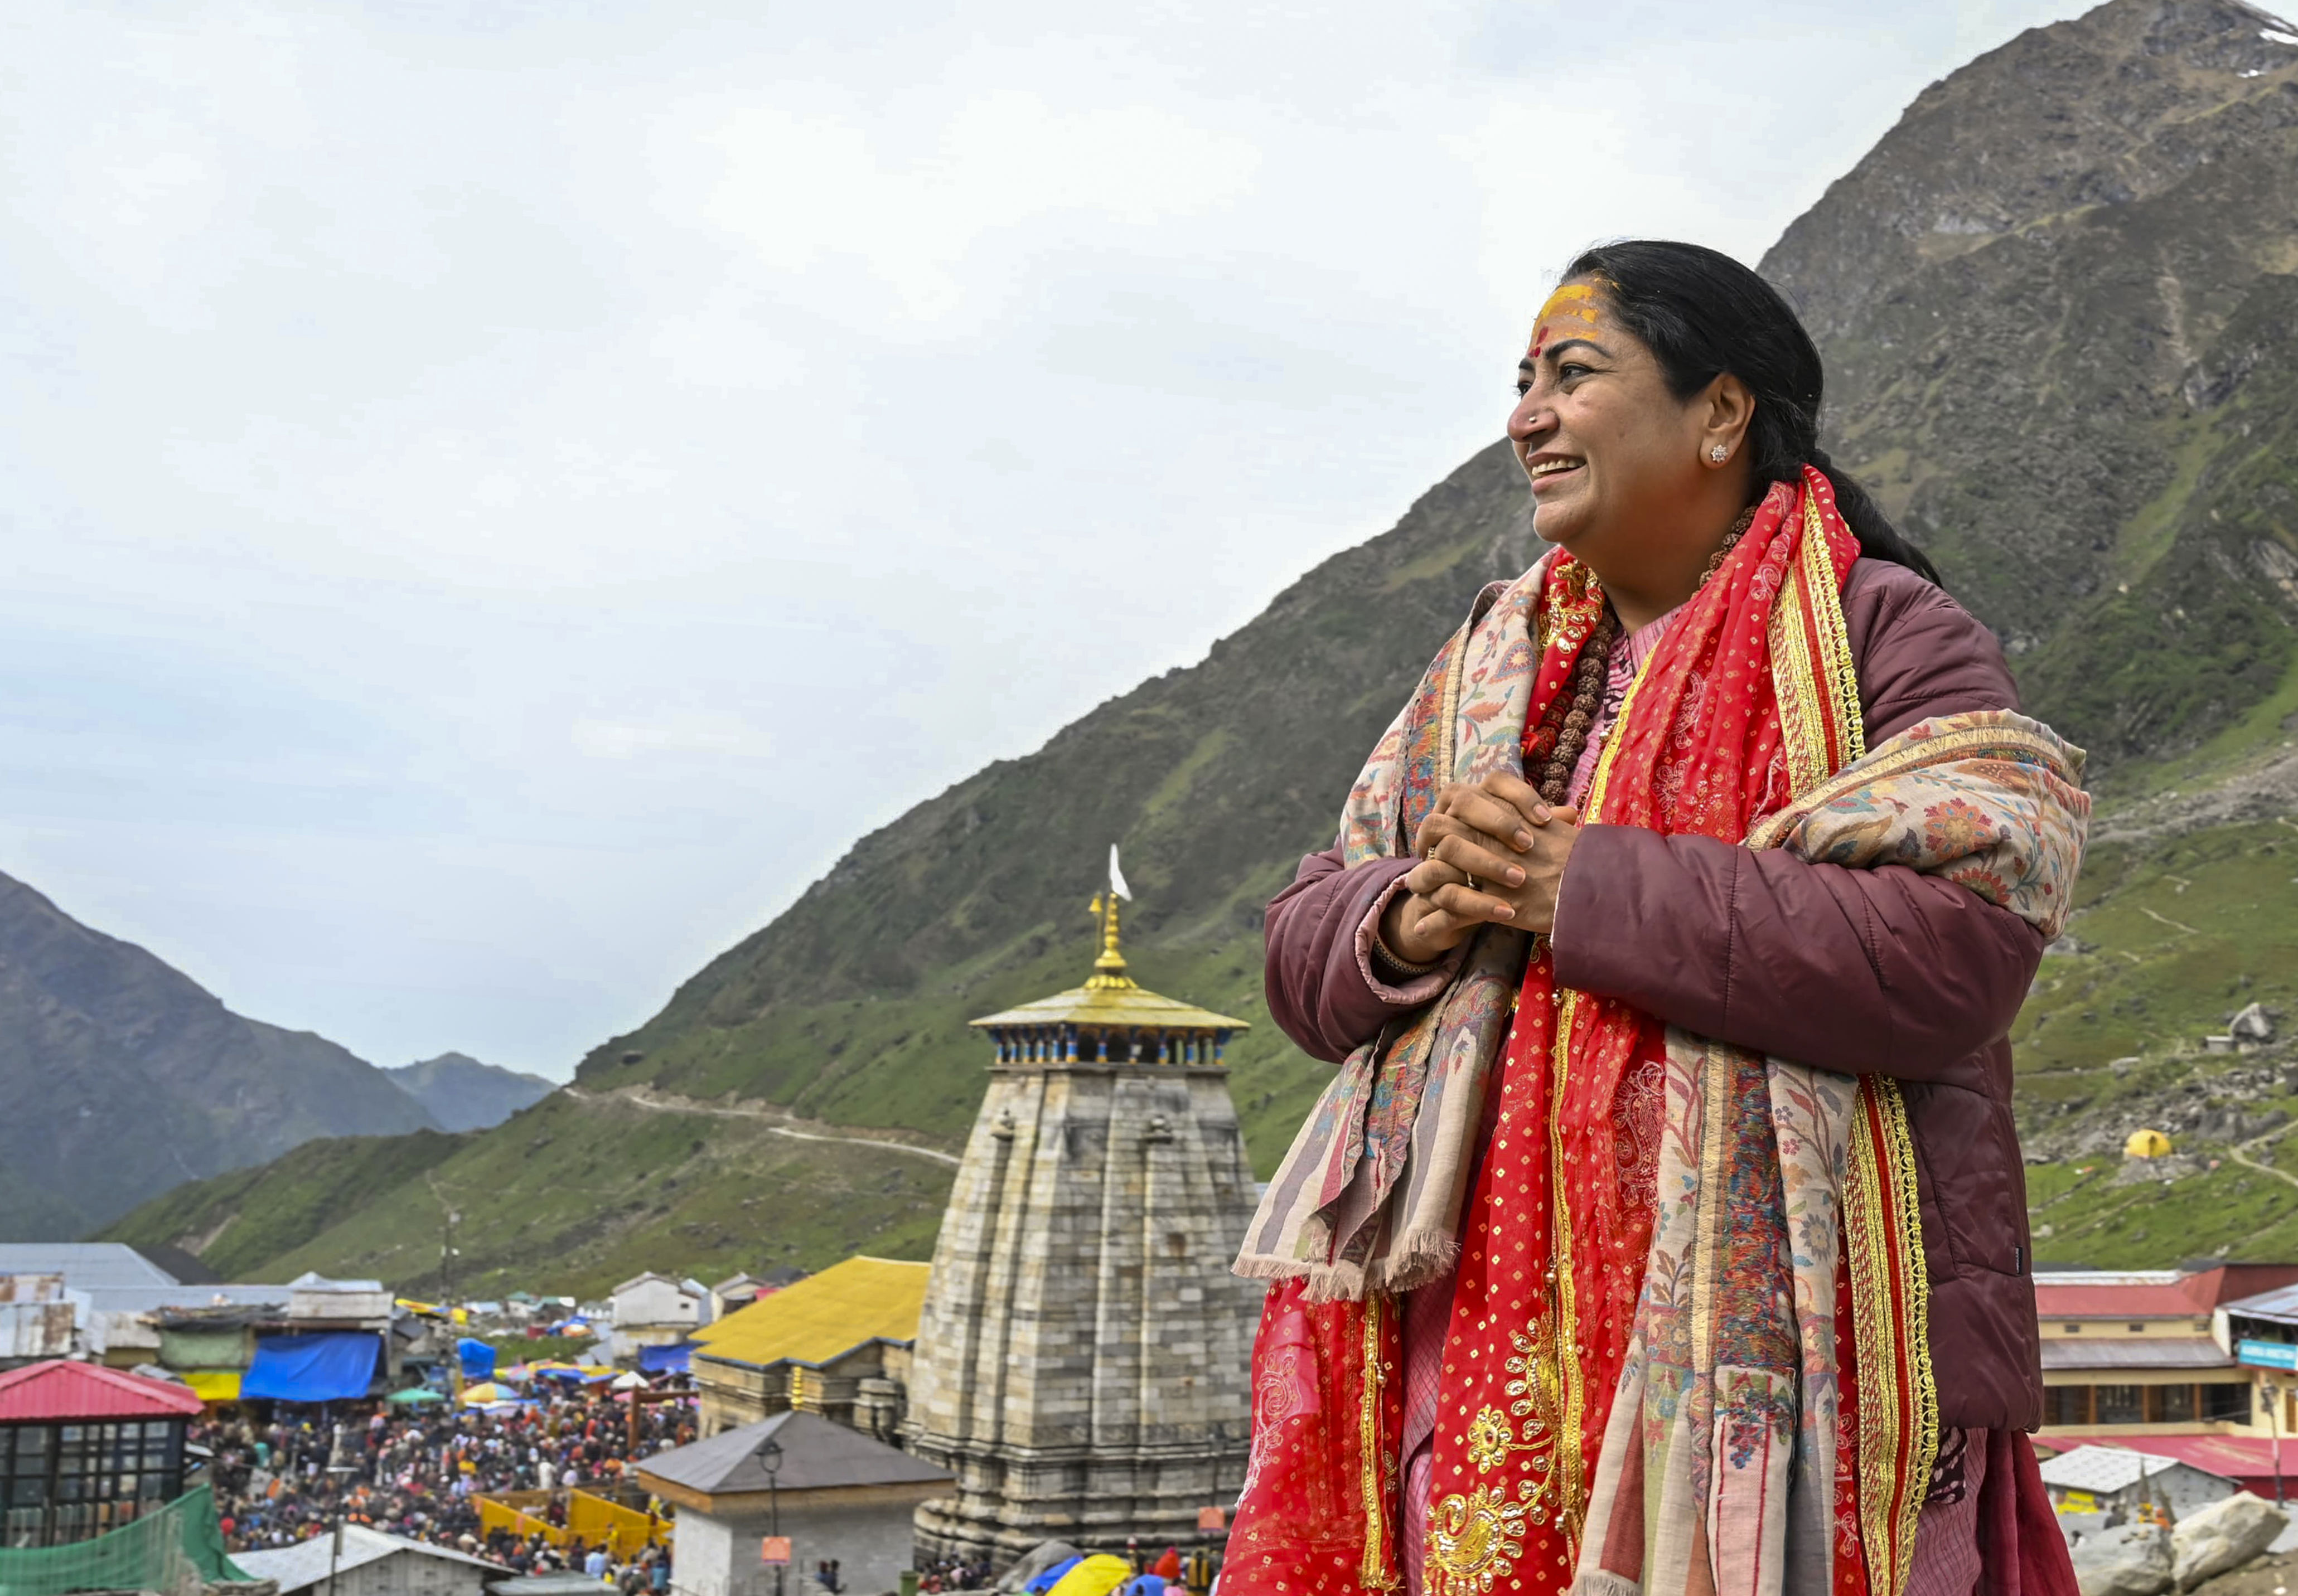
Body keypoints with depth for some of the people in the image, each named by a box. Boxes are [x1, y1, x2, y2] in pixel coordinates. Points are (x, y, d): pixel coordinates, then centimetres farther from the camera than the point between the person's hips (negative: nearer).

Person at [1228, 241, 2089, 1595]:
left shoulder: (1887, 640, -3)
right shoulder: (1496, 659, 16)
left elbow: (1955, 954, -19)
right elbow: (1304, 951, 14)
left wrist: (1577, 885, -16)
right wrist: (1407, 926, -10)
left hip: (1778, 1355, -4)